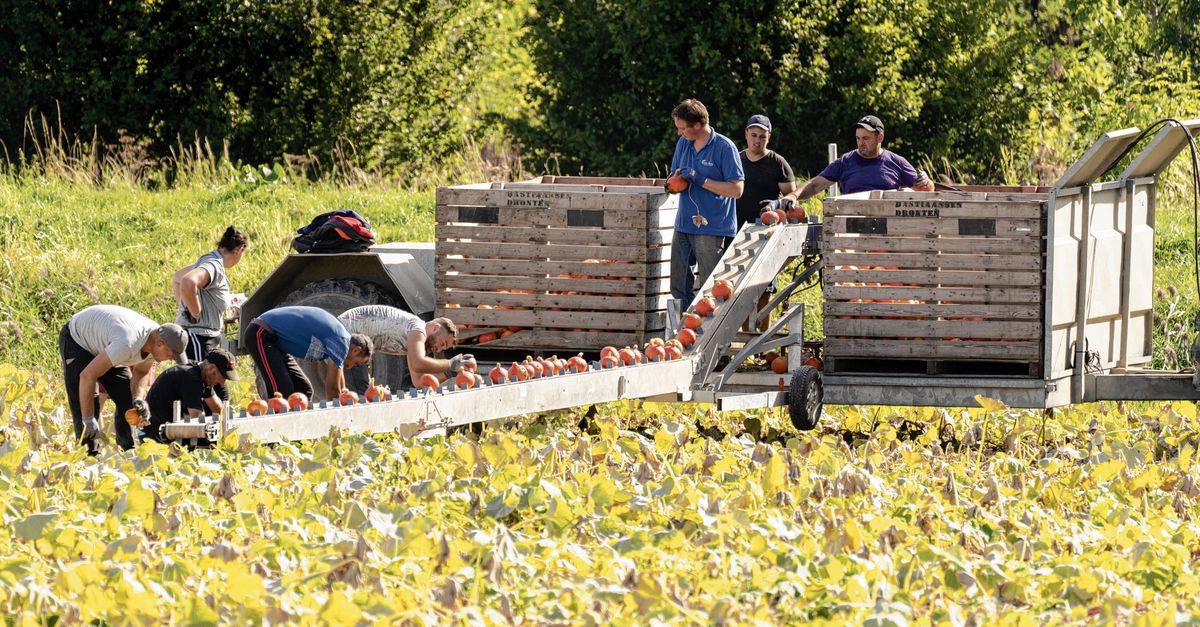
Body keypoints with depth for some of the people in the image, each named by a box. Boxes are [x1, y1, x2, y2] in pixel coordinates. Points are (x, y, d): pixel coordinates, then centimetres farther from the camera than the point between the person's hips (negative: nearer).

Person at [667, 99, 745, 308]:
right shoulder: (683, 144, 11)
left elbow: (736, 189, -13)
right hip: (683, 226, 7)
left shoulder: (724, 147, -9)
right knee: (679, 287, 10)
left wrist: (701, 180, -18)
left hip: (712, 229, -7)